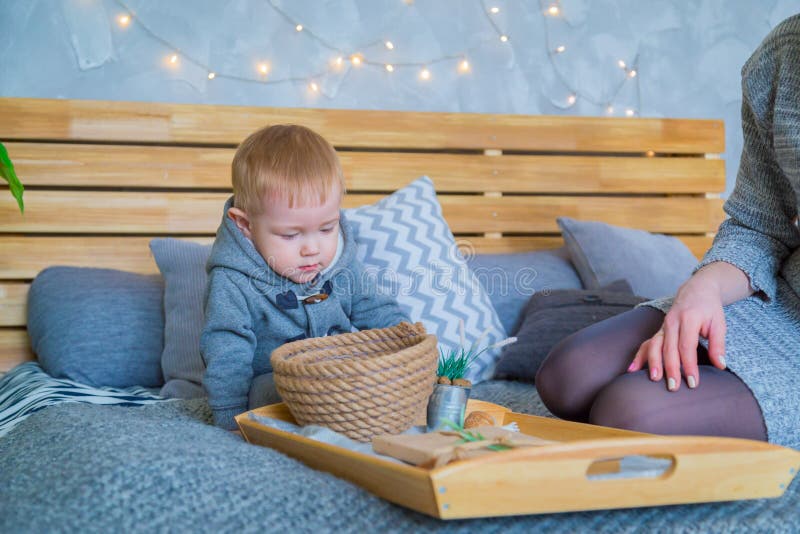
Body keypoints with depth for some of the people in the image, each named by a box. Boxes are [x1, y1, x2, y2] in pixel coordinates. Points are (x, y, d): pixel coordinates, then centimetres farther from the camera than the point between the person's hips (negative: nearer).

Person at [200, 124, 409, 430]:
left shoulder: (342, 266, 2)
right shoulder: (232, 284, -14)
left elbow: (372, 309, 15)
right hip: (270, 385, -4)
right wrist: (233, 423, -18)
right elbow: (226, 363, -13)